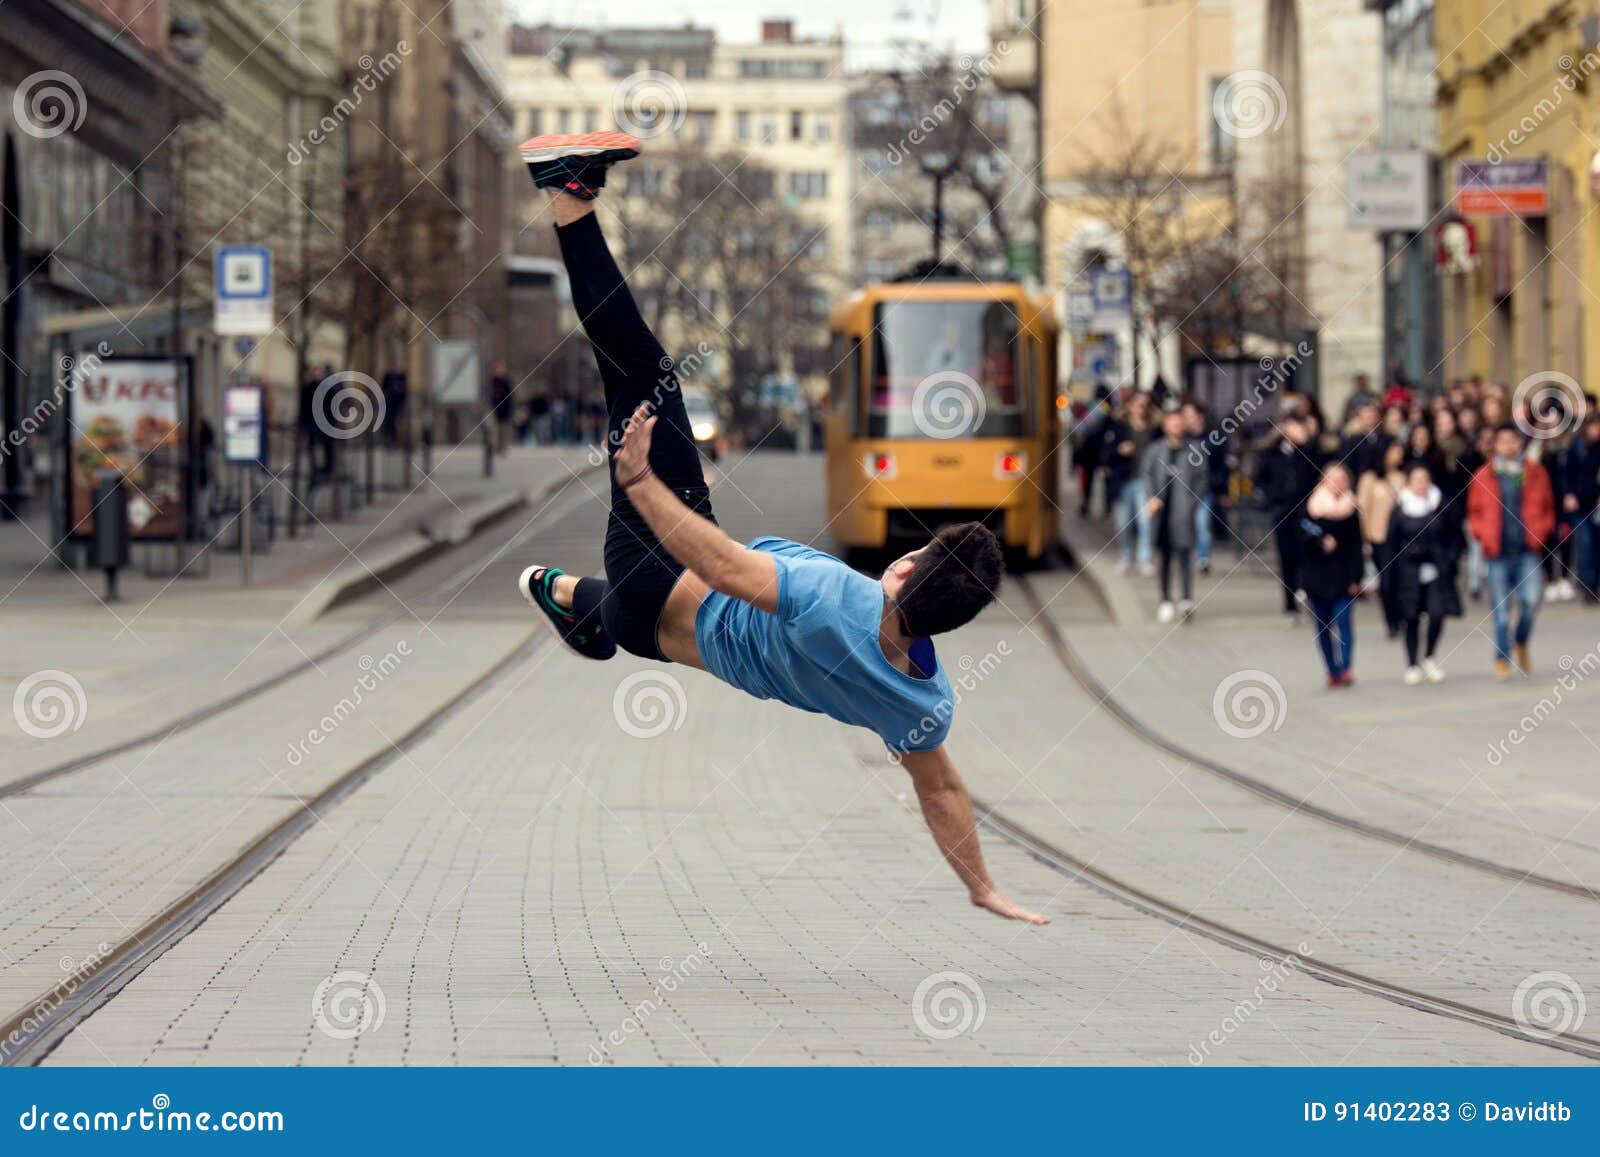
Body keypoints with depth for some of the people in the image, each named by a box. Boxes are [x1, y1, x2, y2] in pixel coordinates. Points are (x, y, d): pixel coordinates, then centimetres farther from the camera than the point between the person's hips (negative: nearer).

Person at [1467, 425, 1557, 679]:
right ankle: (1502, 659, 11)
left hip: (1528, 550, 0)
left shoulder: (1535, 473, 7)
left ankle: (1521, 642, 13)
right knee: (1501, 608, 1)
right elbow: (1474, 512, 13)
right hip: (1497, 552, 0)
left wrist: (1541, 531, -2)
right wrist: (1482, 534, -3)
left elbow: (1548, 508, 14)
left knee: (1532, 599, -14)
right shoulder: (1483, 477, 6)